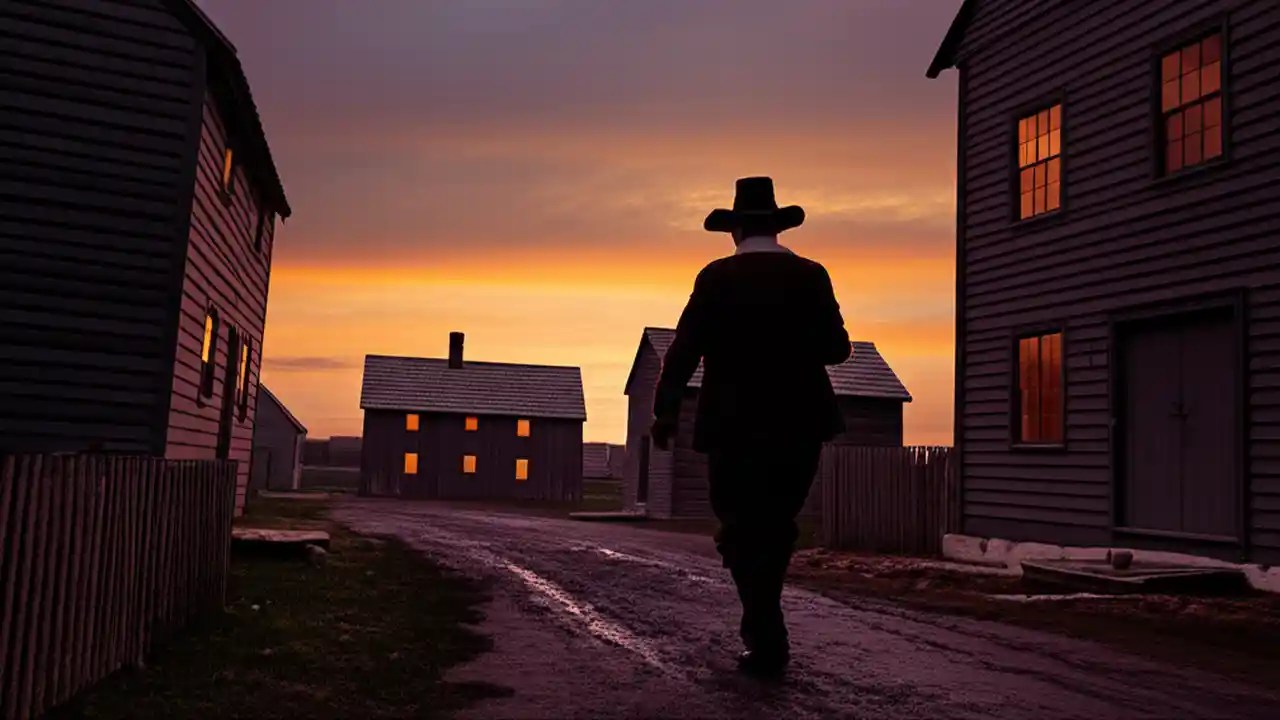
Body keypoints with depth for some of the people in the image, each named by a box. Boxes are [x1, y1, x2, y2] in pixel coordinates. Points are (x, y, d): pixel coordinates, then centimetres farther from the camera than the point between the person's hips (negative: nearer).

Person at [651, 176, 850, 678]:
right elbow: (836, 349, -1)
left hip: (735, 427, -2)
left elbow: (684, 349, -7)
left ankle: (768, 643, 3)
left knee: (742, 533, 9)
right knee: (775, 529, 19)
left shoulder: (717, 278, -4)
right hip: (799, 427, 2)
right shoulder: (811, 276, 1)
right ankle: (764, 632, 24)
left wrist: (665, 411, 3)